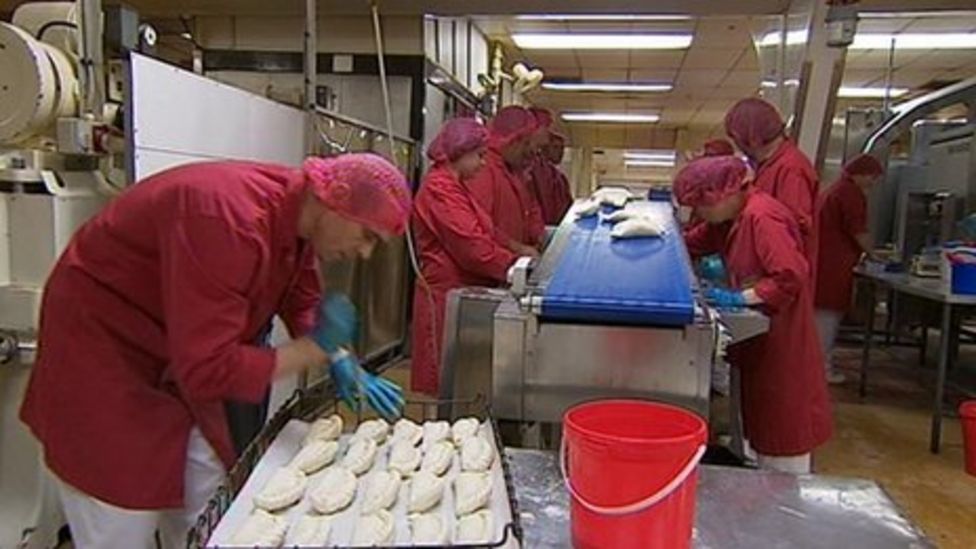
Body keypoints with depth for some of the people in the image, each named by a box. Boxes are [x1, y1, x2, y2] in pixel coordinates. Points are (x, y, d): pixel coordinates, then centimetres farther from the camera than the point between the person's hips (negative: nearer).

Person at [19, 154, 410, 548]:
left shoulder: (297, 216, -8)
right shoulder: (229, 220, -36)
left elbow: (302, 305, 8)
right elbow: (209, 369, -35)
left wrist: (340, 361, -8)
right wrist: (318, 348, -26)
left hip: (181, 363, 8)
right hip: (101, 355, -8)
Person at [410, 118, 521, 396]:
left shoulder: (455, 186, 18)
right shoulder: (439, 189, -15)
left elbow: (486, 235, 18)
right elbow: (472, 247, -20)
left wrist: (518, 258, 6)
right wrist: (514, 266, -12)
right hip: (447, 294, -10)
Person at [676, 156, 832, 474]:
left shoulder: (761, 217, -22)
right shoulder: (730, 218, 7)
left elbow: (791, 277, -28)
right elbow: (693, 245, 14)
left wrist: (739, 298, -23)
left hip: (781, 338, -10)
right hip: (759, 339, 10)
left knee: (783, 424, 2)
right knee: (763, 420, 19)